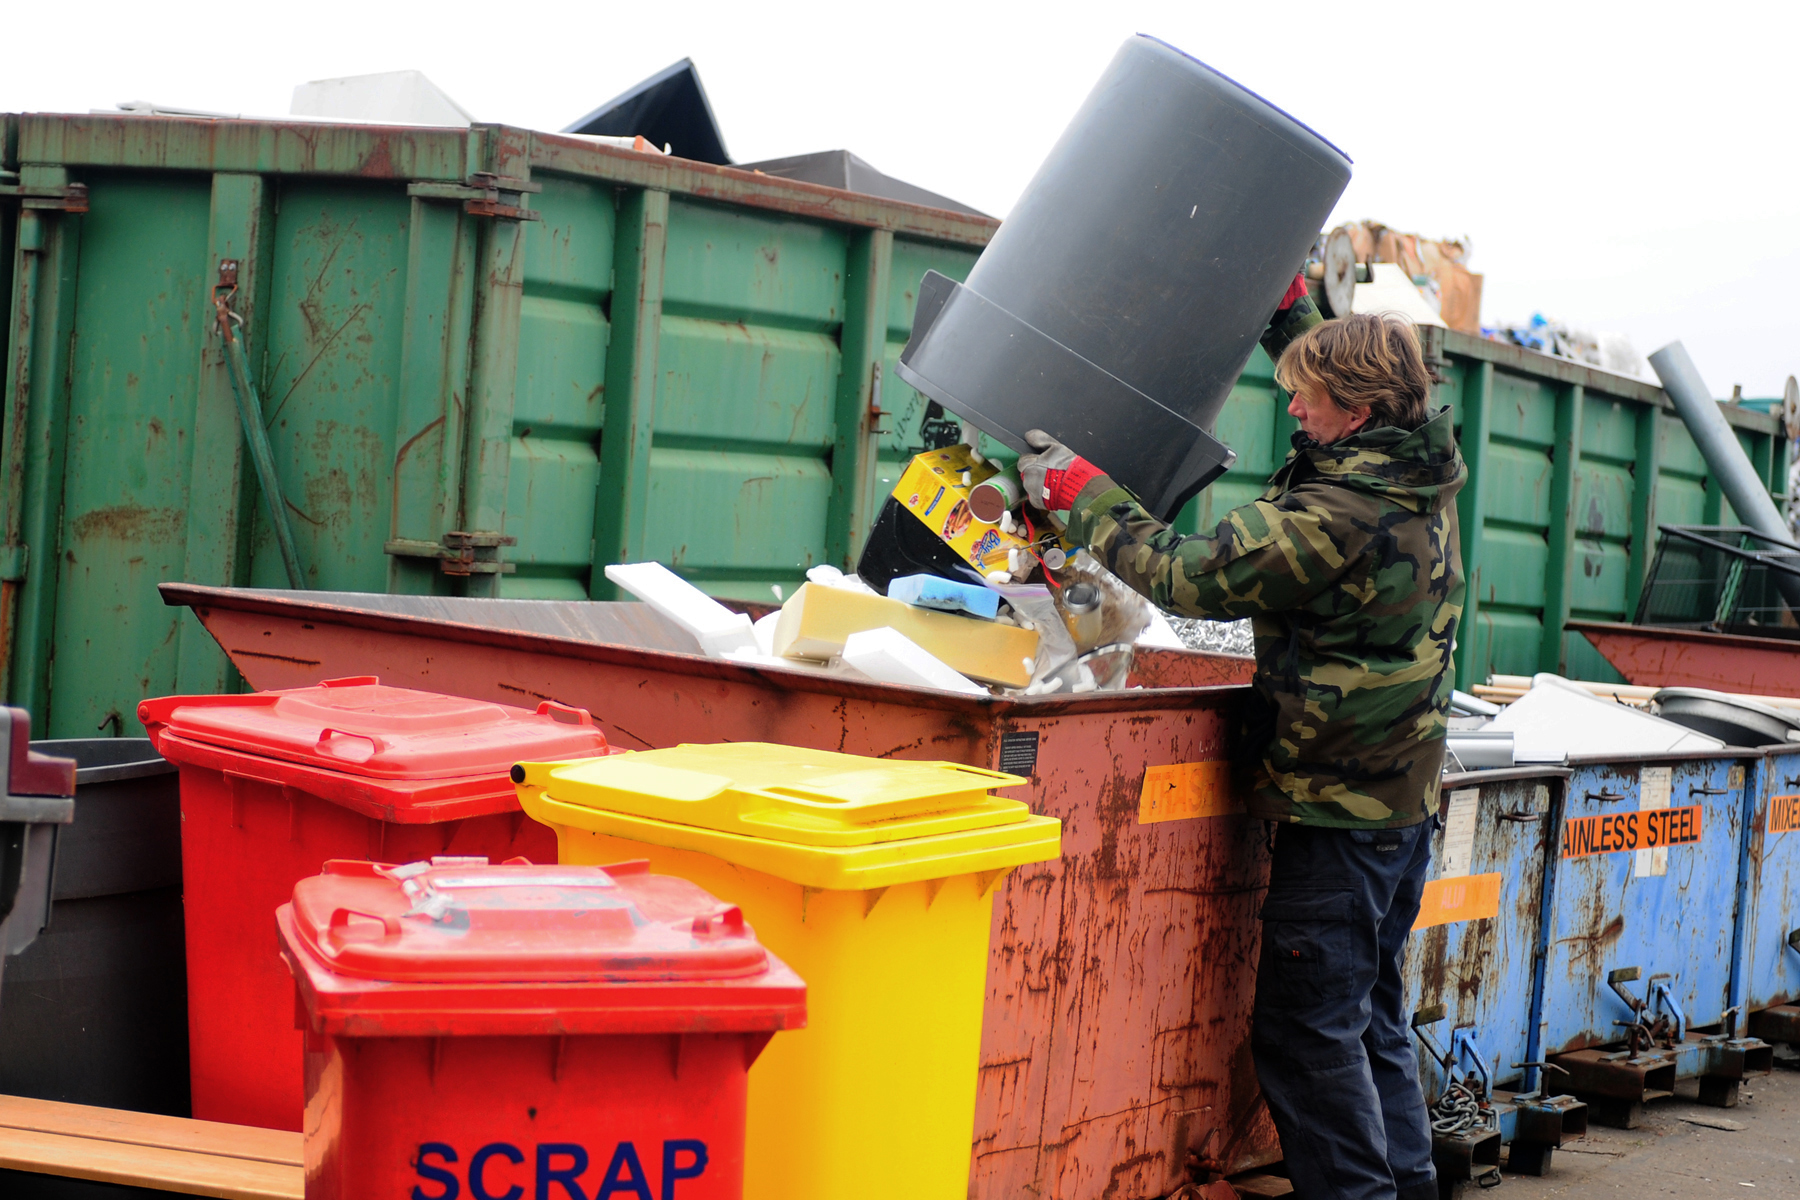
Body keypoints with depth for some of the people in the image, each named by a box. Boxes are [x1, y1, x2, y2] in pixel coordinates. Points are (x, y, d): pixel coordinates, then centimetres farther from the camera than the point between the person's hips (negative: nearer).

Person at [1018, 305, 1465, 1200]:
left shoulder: (1338, 515, -23)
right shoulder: (1420, 475, 5)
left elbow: (1188, 577, -19)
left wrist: (1081, 493, -9)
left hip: (1338, 807, -10)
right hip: (1404, 797, 10)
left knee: (1305, 1026, -2)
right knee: (1368, 1012, 18)